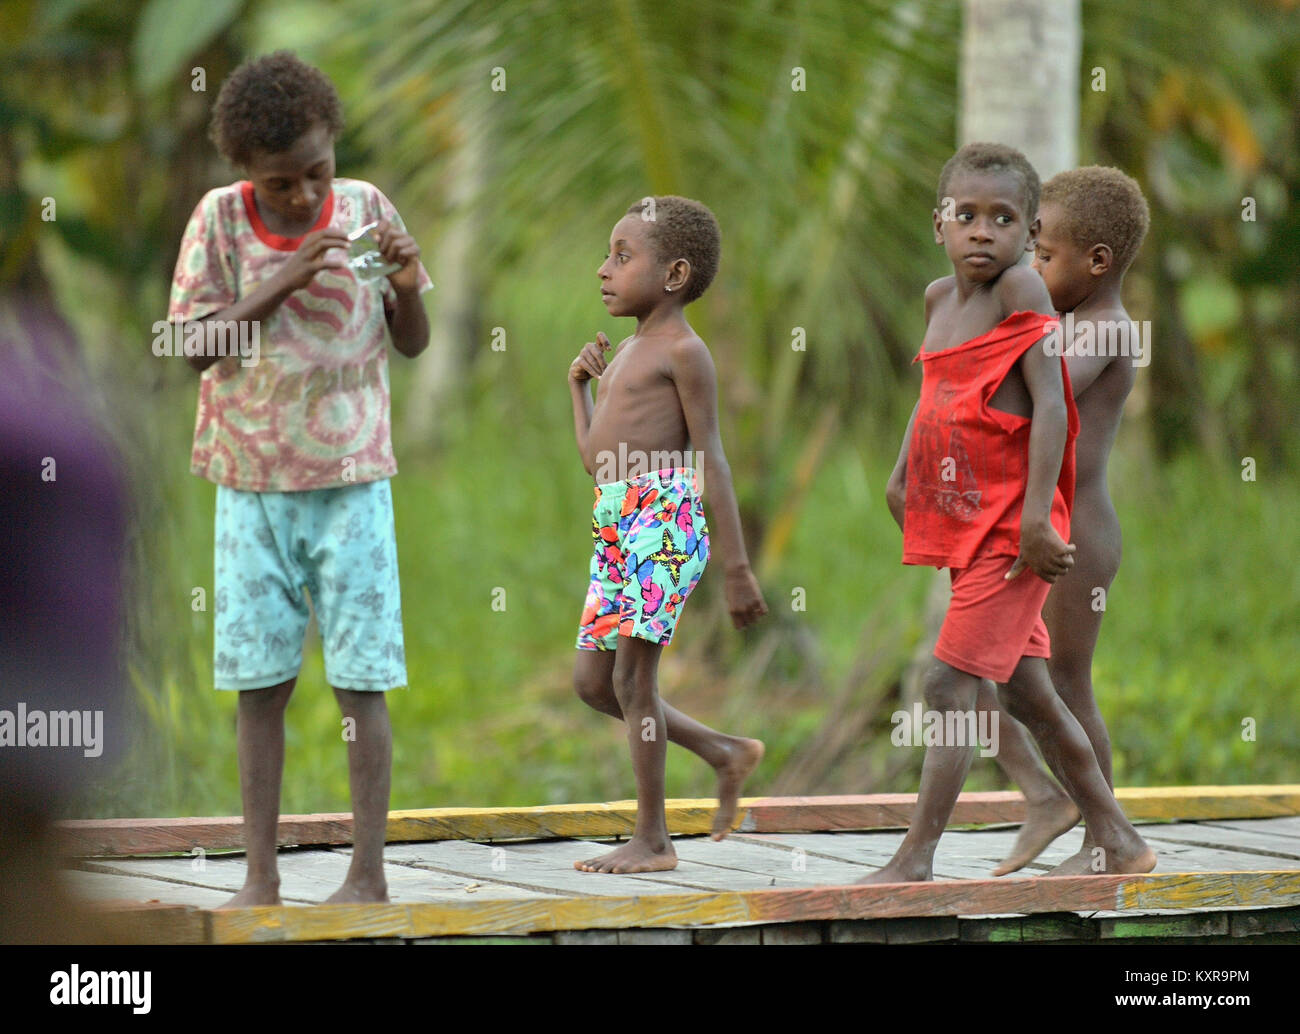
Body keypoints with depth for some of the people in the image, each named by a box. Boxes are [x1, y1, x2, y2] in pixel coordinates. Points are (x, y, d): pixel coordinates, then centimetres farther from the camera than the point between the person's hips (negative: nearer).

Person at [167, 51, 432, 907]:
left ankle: (370, 871, 2)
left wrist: (407, 286, -16)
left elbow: (413, 343, 5)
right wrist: (282, 283, -19)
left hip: (352, 481, 0)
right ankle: (262, 877, 8)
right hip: (253, 483, 0)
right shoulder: (220, 219, -3)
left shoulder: (366, 208, -1)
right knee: (260, 682, 3)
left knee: (362, 677, -2)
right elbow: (196, 345, -9)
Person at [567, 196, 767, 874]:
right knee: (591, 680, 9)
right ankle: (725, 753, 21)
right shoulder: (626, 354, 21)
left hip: (665, 521, -9)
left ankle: (652, 840, -3)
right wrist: (580, 385, 25)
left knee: (631, 675, -9)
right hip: (614, 529, 9)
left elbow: (711, 463, -9)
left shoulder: (682, 352, -5)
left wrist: (738, 569, -12)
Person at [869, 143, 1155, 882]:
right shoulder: (940, 298, 11)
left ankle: (917, 857, -8)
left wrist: (1036, 516, -25)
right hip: (967, 527, 8)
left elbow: (1050, 404, -19)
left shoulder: (1021, 290, -13)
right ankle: (1118, 841, 23)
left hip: (1013, 529, -8)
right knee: (1027, 691, 13)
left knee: (948, 684, -11)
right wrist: (902, 477, 17)